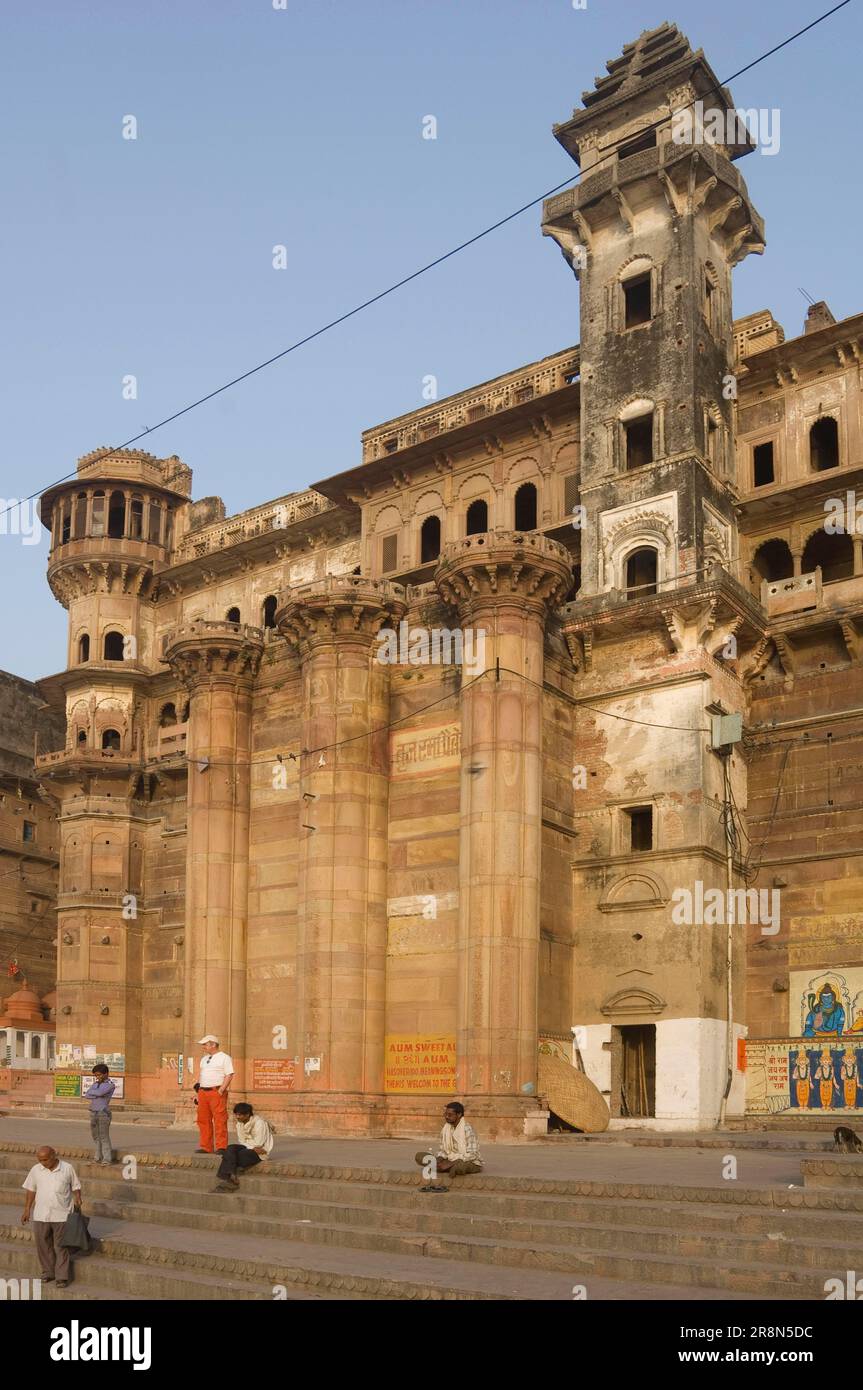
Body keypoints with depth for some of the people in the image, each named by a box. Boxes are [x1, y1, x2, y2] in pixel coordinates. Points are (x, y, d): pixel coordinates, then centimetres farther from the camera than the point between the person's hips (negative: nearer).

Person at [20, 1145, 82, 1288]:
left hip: (61, 1215, -2)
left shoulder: (68, 1168, -6)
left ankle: (62, 1277, 7)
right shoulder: (36, 1170, -1)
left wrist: (77, 1200, -11)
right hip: (41, 1215, 3)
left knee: (61, 1247, 0)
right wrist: (27, 1210, 5)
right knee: (43, 1245, 9)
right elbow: (30, 1190, 6)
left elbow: (76, 1188, 3)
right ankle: (48, 1272, 26)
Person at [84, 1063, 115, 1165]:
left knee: (104, 1137, -8)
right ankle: (98, 1157, 15)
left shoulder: (110, 1085, -6)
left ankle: (107, 1159, -5)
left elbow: (99, 1092, -21)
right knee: (96, 1136, 8)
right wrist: (96, 1095, -13)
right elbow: (86, 1096, 2)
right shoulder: (95, 1084, 14)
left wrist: (90, 1092, -4)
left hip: (104, 1113, -7)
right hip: (93, 1113, 7)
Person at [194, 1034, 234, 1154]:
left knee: (220, 1120, -10)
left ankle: (221, 1147, -8)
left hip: (217, 1092, -8)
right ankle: (206, 1147, 14)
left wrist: (222, 1089, -17)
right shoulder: (204, 1059, 21)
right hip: (203, 1092, 8)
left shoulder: (224, 1058, -2)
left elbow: (229, 1075, -8)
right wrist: (198, 1085, 11)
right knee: (203, 1120, 7)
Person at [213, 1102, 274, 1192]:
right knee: (230, 1149, -23)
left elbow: (258, 1144, -18)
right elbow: (241, 1141, 2)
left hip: (260, 1153, -7)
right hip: (247, 1148, 7)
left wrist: (246, 1143, -7)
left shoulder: (259, 1122, -16)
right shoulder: (240, 1123, 7)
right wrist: (253, 1147, -14)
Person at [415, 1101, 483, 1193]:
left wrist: (449, 1164, -25)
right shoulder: (446, 1128, 4)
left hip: (471, 1163, -7)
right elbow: (442, 1150, 11)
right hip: (451, 1161, 7)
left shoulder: (467, 1129, -17)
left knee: (459, 1166, -44)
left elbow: (471, 1155, -23)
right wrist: (438, 1160, -12)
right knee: (420, 1156, -8)